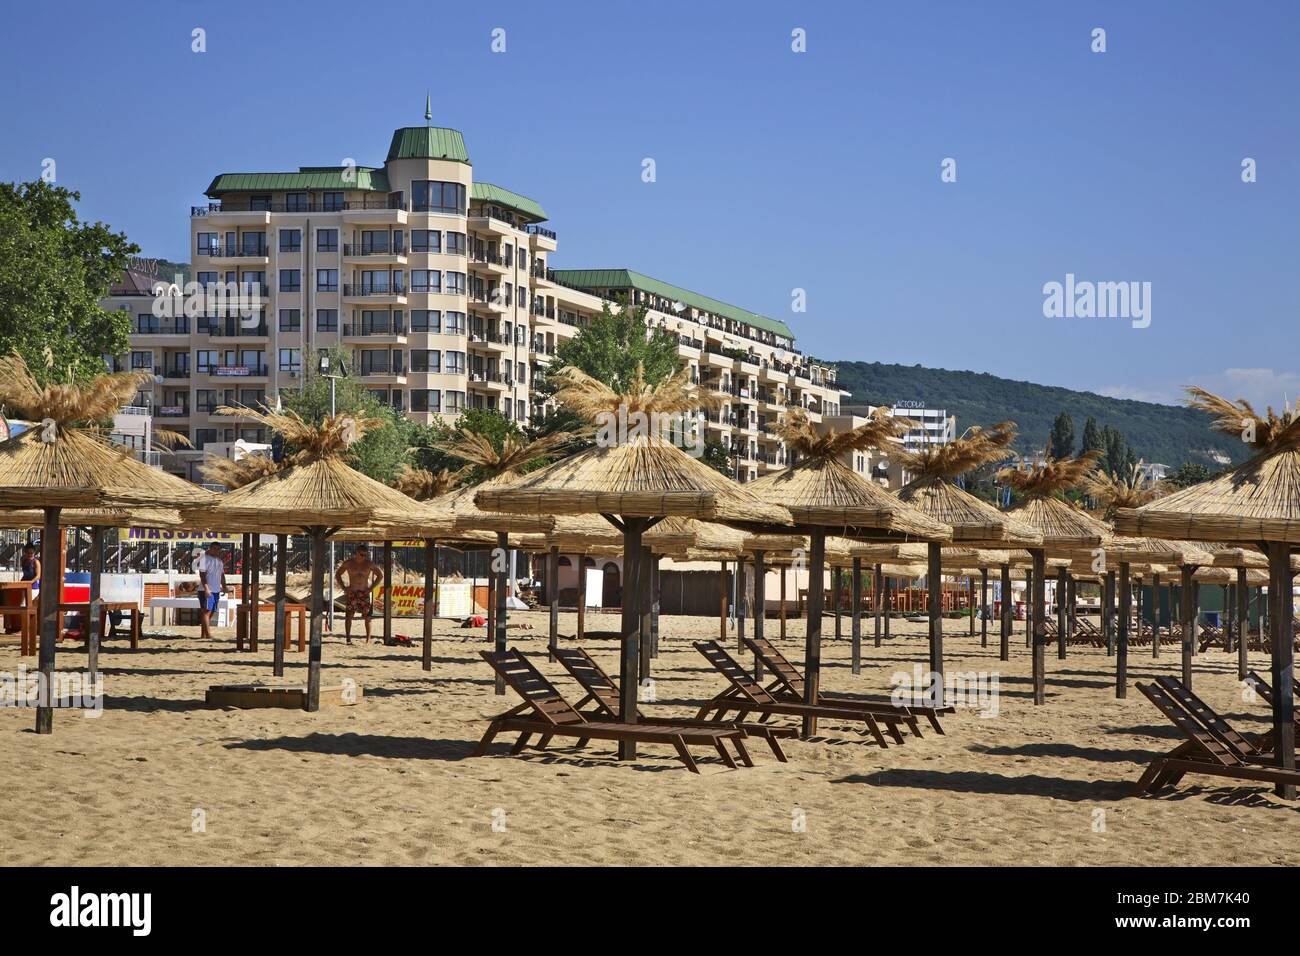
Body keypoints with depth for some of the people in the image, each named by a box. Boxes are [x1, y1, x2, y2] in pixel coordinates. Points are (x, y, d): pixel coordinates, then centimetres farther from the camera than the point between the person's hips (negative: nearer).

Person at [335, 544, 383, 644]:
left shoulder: (369, 564, 0)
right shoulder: (348, 563, 1)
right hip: (351, 592, 0)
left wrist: (371, 588, -2)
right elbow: (337, 574, 10)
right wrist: (344, 587, 0)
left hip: (365, 592, 0)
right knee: (348, 615, -5)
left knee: (367, 616, -2)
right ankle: (348, 638, 0)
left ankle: (368, 639, 5)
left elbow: (380, 575, 6)